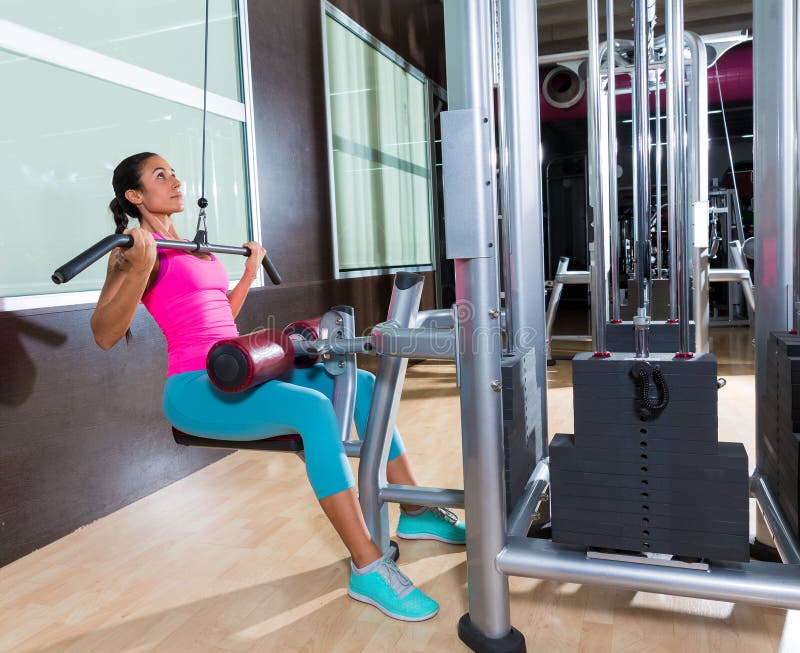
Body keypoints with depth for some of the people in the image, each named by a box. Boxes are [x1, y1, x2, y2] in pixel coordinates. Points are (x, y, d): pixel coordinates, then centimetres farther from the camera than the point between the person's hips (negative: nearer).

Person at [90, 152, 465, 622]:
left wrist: (251, 269, 30)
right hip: (195, 389, -8)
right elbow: (104, 335, -15)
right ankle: (368, 570, -27)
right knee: (313, 407, -33)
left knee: (362, 384, -2)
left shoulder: (194, 248, 21)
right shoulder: (135, 246, -3)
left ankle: (416, 511, 6)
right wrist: (140, 270, -27)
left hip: (239, 373, 9)